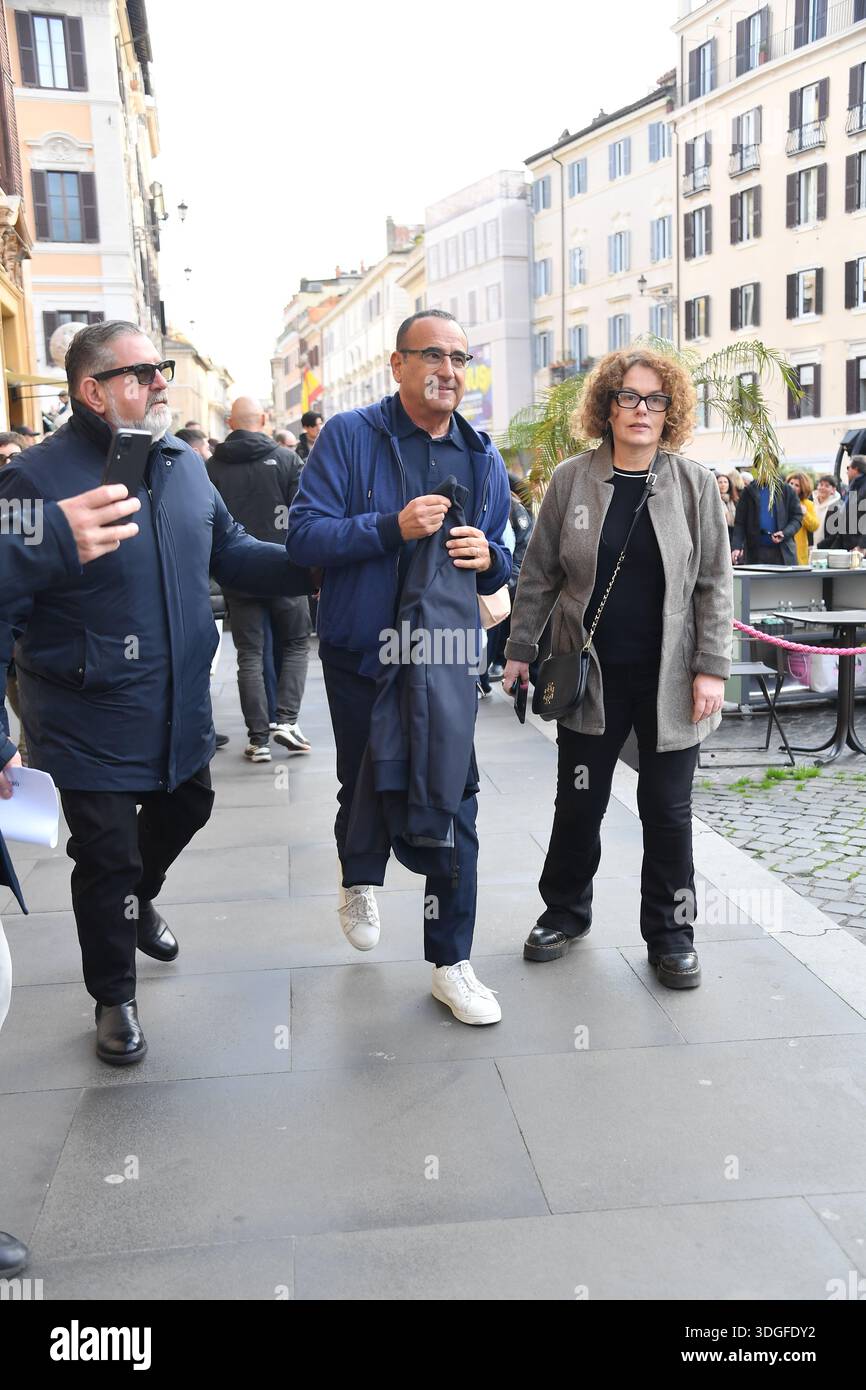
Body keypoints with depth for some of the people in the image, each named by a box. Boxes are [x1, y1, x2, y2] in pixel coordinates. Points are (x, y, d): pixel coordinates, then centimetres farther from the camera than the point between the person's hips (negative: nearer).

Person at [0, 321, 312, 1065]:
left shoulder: (184, 462, 3)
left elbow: (231, 551, 11)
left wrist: (314, 567, 2)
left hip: (182, 705, 7)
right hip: (94, 722, -6)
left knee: (184, 807, 27)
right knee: (107, 861, 7)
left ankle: (140, 900, 59)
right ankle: (115, 998, 31)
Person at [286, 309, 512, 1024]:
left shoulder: (483, 458, 7)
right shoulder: (350, 436, -6)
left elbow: (501, 565, 13)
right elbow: (304, 535, -13)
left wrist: (488, 557, -11)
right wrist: (393, 526, -25)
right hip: (361, 653, -2)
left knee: (455, 804, 1)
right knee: (364, 786, 16)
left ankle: (451, 962, 15)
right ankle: (358, 879, 50)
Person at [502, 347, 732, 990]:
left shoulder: (694, 483, -1)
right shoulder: (571, 479, 1)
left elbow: (716, 583, -1)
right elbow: (539, 574, 6)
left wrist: (712, 668, -8)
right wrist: (521, 649, 4)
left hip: (669, 680, 0)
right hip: (590, 672, 1)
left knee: (668, 809, 8)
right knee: (579, 802, 11)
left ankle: (671, 932, 25)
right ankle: (566, 911, 33)